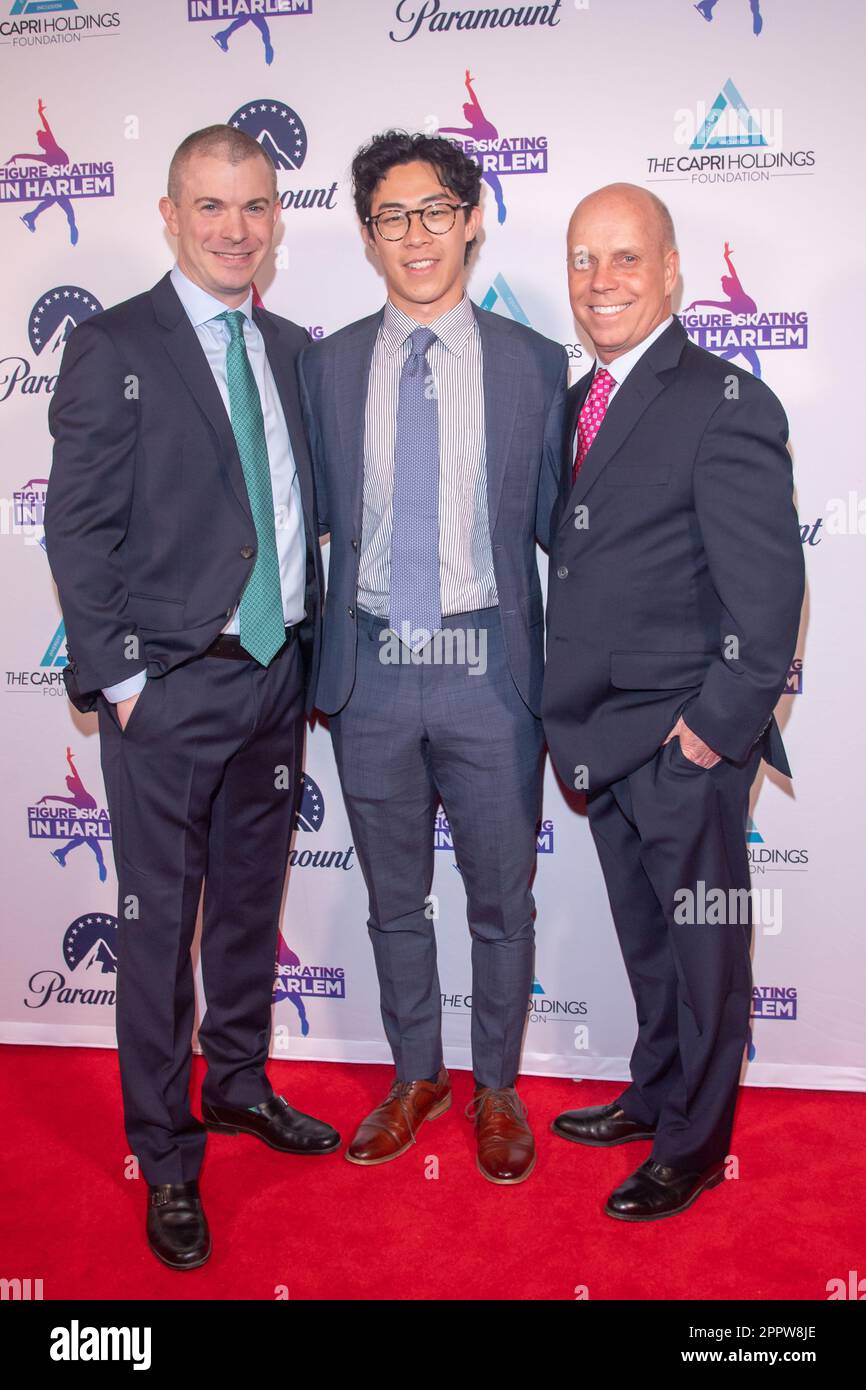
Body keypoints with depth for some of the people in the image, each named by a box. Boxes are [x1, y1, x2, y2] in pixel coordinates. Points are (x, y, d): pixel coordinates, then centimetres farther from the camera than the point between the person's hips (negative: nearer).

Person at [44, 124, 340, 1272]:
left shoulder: (292, 349, 11)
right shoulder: (113, 349, -5)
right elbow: (78, 532, -9)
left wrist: (309, 652, 8)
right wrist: (118, 677, -13)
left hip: (276, 674, 6)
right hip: (169, 691, -5)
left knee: (251, 900, 18)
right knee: (159, 923, 4)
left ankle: (239, 1083, 39)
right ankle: (167, 1159, 22)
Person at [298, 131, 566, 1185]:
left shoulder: (533, 363, 1)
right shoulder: (327, 366, 5)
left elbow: (555, 525, 3)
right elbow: (315, 519, 8)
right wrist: (310, 661, 4)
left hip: (489, 669, -1)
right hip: (370, 672, 2)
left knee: (501, 898, 10)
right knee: (394, 898, 15)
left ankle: (497, 1086, 32)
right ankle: (417, 1077, 36)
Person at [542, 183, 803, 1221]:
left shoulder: (725, 404, -13)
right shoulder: (578, 402, 11)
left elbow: (767, 590, -17)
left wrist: (718, 725, -16)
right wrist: (571, 718, 9)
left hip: (683, 744, -7)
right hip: (601, 735, 8)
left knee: (703, 943, 9)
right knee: (643, 935, 21)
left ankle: (694, 1144, 27)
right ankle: (653, 1093, 41)